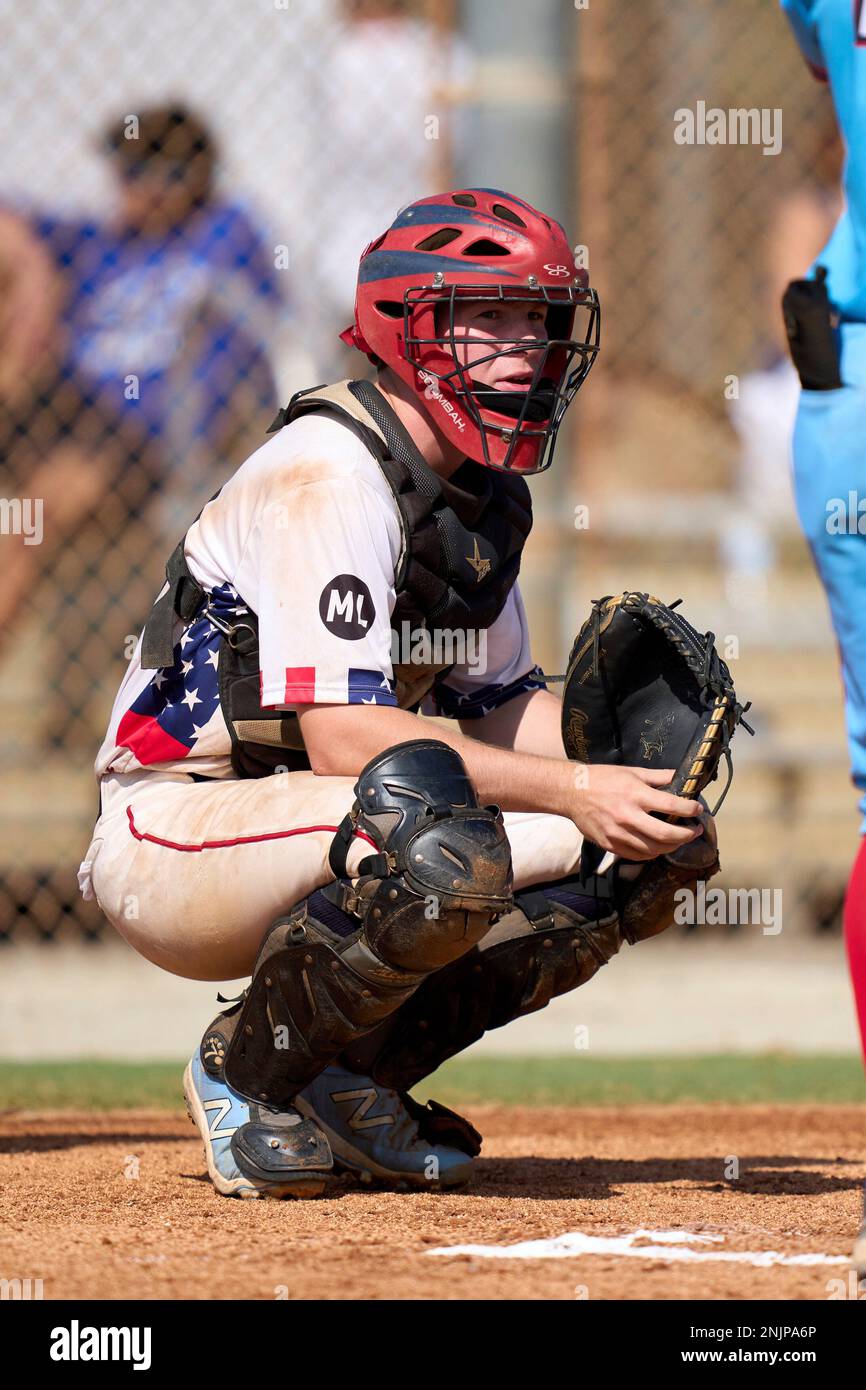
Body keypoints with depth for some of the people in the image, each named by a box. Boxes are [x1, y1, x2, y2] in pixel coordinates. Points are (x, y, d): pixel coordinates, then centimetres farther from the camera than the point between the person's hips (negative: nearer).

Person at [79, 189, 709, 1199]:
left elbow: (499, 702, 14)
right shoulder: (328, 475, -20)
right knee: (437, 842, -36)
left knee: (611, 859, -4)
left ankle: (351, 1077, 6)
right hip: (170, 832, -9)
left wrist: (624, 790, -7)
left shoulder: (486, 495, 9)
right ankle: (249, 1072, -12)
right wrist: (573, 792, -29)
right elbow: (343, 737, -28)